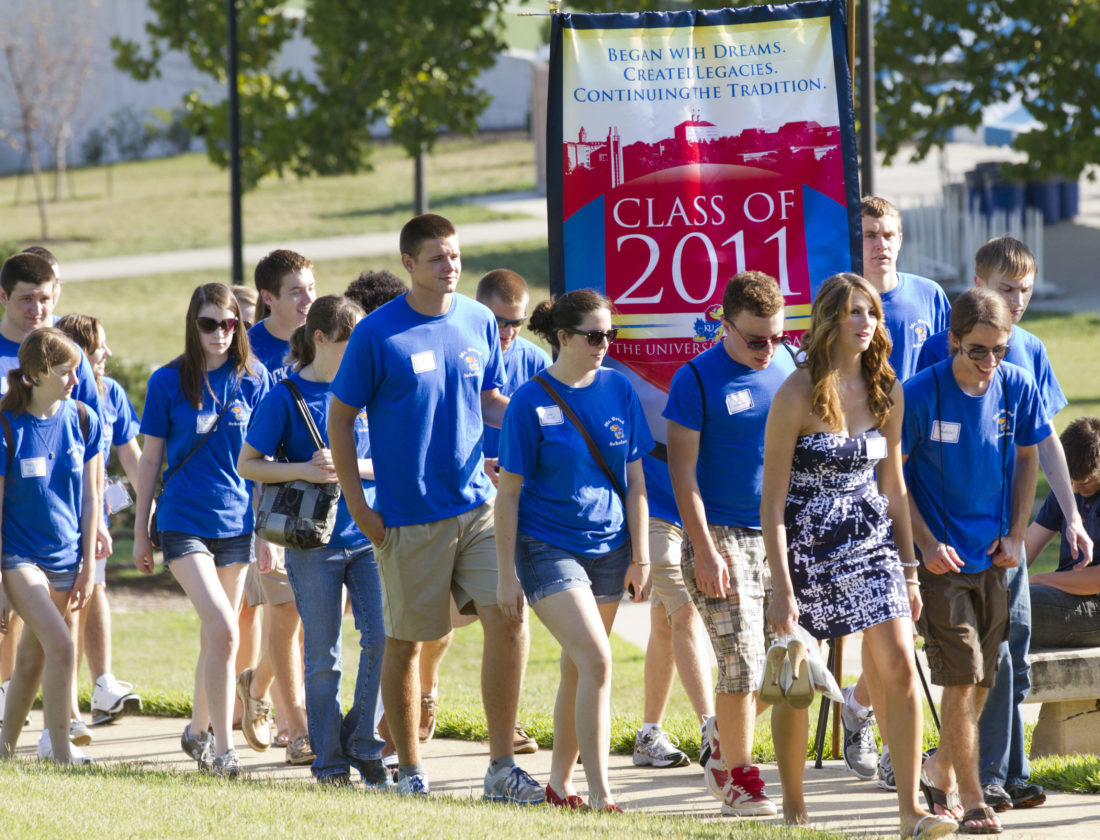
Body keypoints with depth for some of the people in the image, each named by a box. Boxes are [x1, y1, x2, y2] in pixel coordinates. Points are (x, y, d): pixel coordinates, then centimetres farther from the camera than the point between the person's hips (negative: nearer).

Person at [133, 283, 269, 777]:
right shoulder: (168, 382, -2)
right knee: (223, 630, -17)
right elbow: (150, 460, 4)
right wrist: (140, 531, 5)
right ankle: (222, 748, -13)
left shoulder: (253, 380, 3)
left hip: (236, 523, 3)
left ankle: (198, 731, 31)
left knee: (216, 637, 11)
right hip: (183, 522, -3)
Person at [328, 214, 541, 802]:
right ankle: (409, 770, 20)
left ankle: (502, 767, -4)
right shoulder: (377, 334, -7)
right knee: (404, 642, 5)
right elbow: (340, 420, -1)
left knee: (506, 622, -9)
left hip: (478, 504, 3)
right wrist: (359, 509, -6)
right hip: (409, 516, -3)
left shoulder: (479, 322, 6)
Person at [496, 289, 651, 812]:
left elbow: (634, 481, 7)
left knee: (577, 668, 12)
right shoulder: (531, 404, -10)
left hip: (607, 548, 5)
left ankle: (560, 784, 25)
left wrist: (640, 558, 5)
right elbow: (509, 493, -6)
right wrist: (506, 574, -7)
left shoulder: (618, 390, 3)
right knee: (596, 661, -16)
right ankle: (600, 795, -15)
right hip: (547, 548, -5)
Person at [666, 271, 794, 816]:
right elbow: (683, 470, -9)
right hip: (724, 538, -5)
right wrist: (704, 549, -15)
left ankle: (724, 736, 29)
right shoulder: (697, 379, -8)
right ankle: (738, 777, 5)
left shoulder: (789, 365, 6)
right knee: (742, 663, -8)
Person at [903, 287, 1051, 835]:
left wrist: (1016, 536, 4)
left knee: (981, 679, 11)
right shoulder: (921, 395, -15)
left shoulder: (1018, 388, -3)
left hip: (992, 557, 5)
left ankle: (940, 772, 32)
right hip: (941, 557, -5)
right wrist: (926, 543, -12)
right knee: (961, 677, -9)